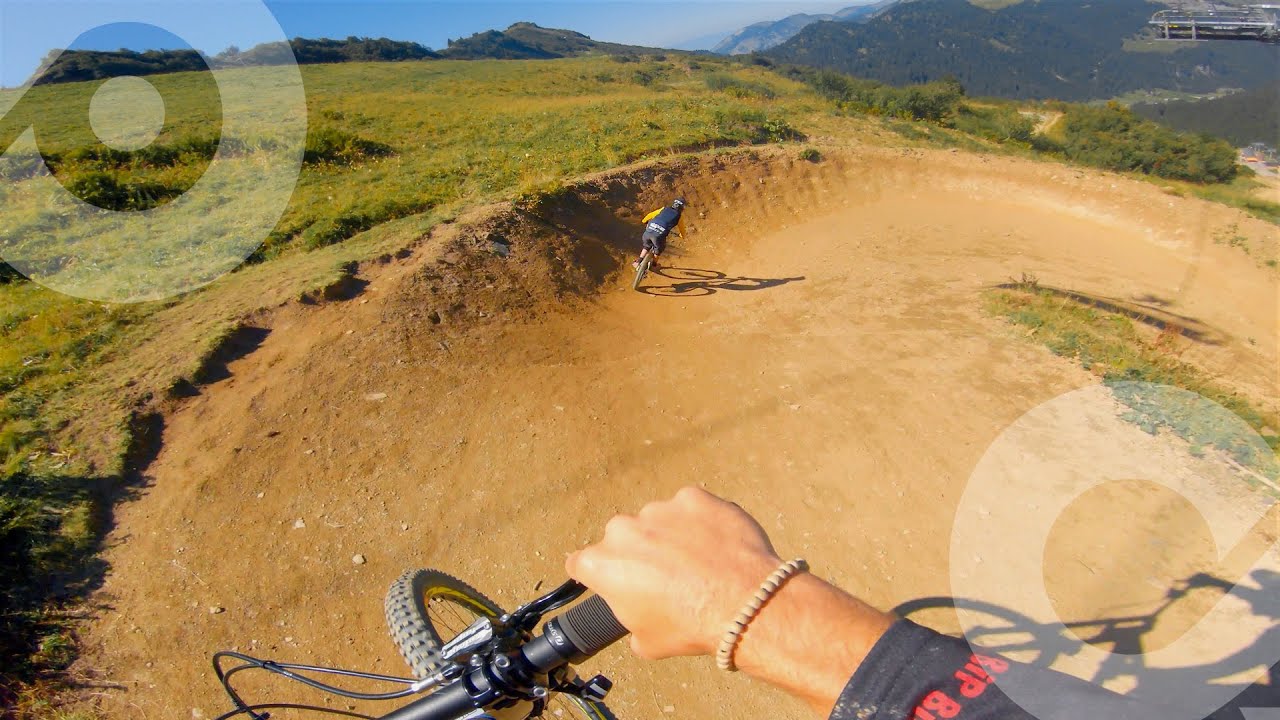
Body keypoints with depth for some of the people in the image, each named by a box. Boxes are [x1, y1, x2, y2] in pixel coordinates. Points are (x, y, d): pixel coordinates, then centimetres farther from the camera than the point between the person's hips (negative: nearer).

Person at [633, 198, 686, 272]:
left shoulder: (664, 209, 23)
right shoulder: (678, 216, 16)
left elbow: (650, 215, 29)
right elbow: (681, 229, 30)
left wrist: (644, 221, 49)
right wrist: (682, 236, 52)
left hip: (649, 231, 3)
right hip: (659, 235, -3)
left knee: (646, 246, 32)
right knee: (658, 249, 30)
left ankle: (639, 261, 23)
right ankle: (654, 265, 43)